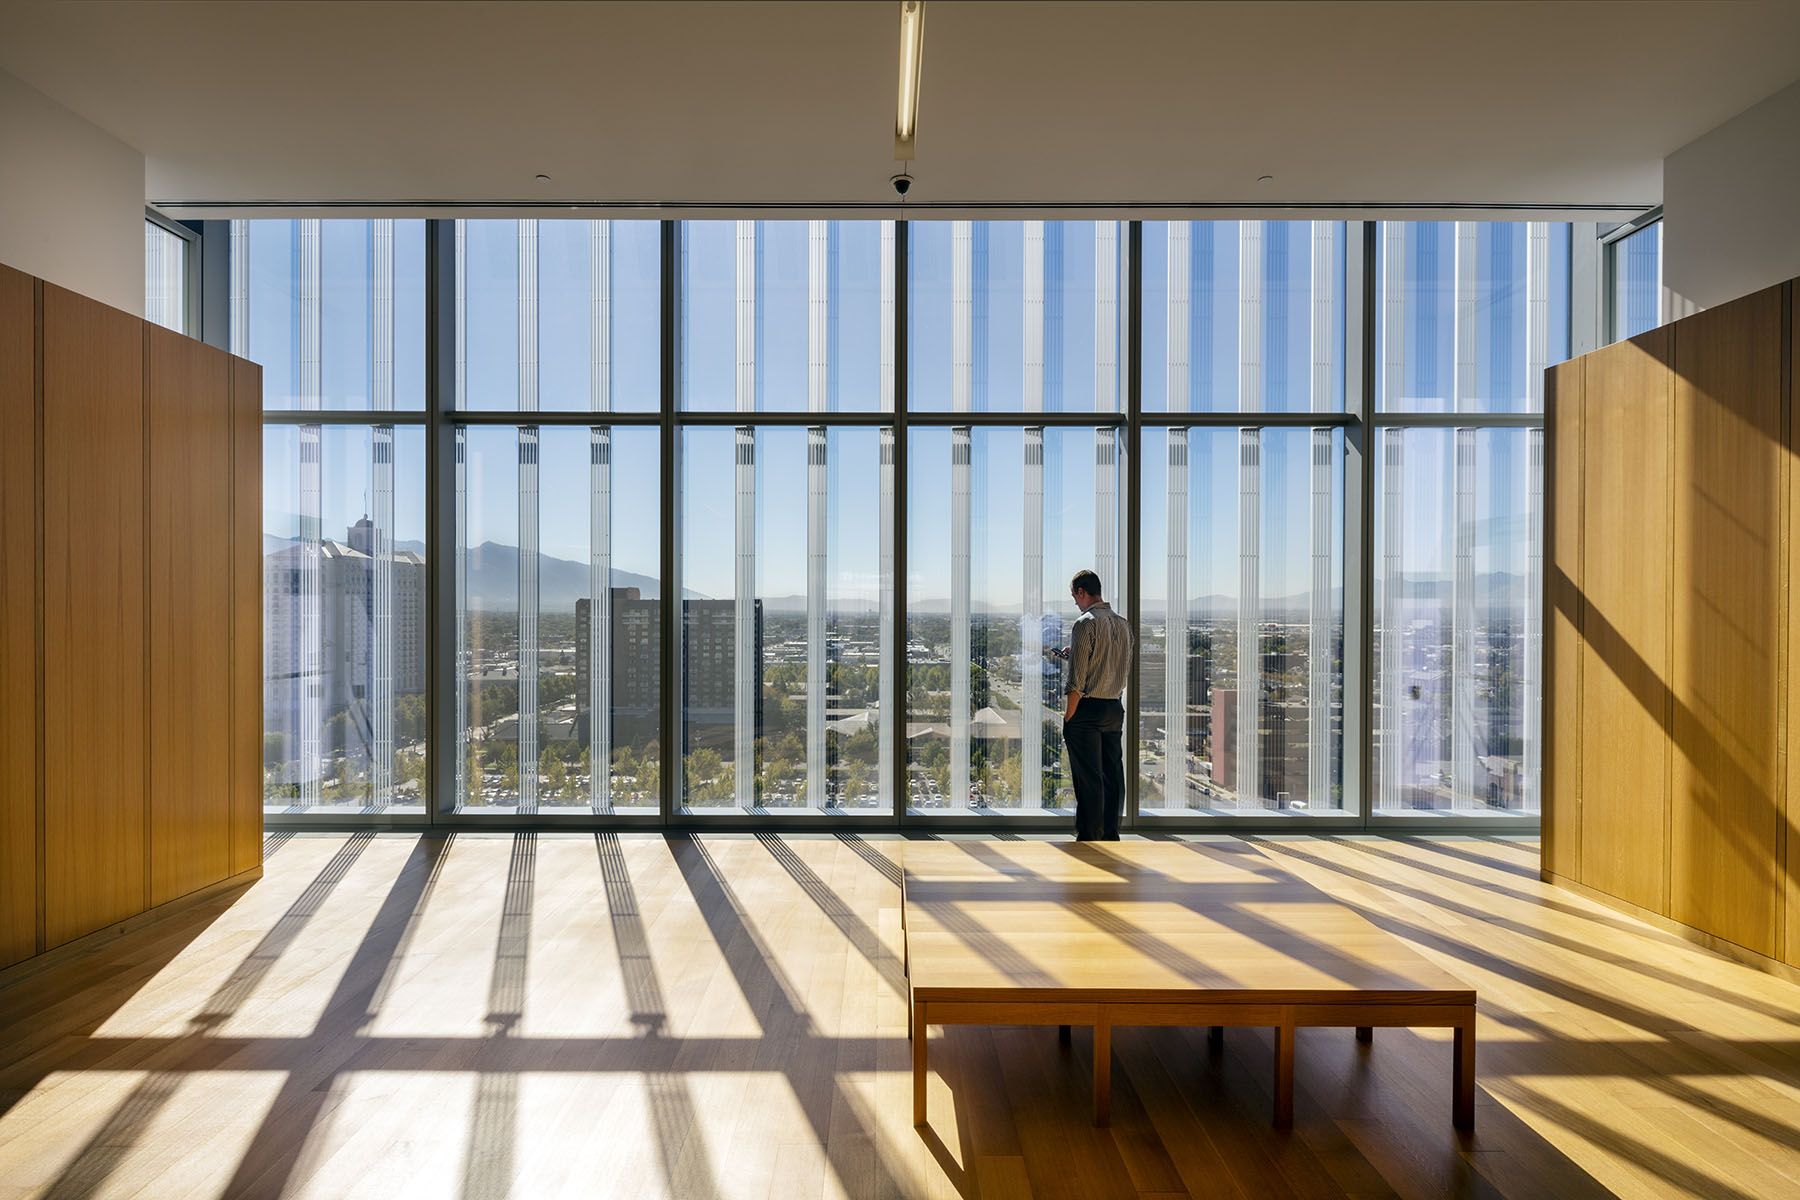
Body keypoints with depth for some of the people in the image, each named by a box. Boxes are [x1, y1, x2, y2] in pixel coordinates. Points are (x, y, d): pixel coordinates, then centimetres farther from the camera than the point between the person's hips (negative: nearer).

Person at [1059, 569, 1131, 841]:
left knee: (1088, 778, -2)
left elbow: (1077, 681, -17)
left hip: (1088, 709, -7)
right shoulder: (1123, 624, 10)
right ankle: (1110, 835, 18)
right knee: (1113, 775, 11)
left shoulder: (1086, 623, -12)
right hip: (1115, 707, 7)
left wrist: (1068, 717, -10)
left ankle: (1089, 838, 2)